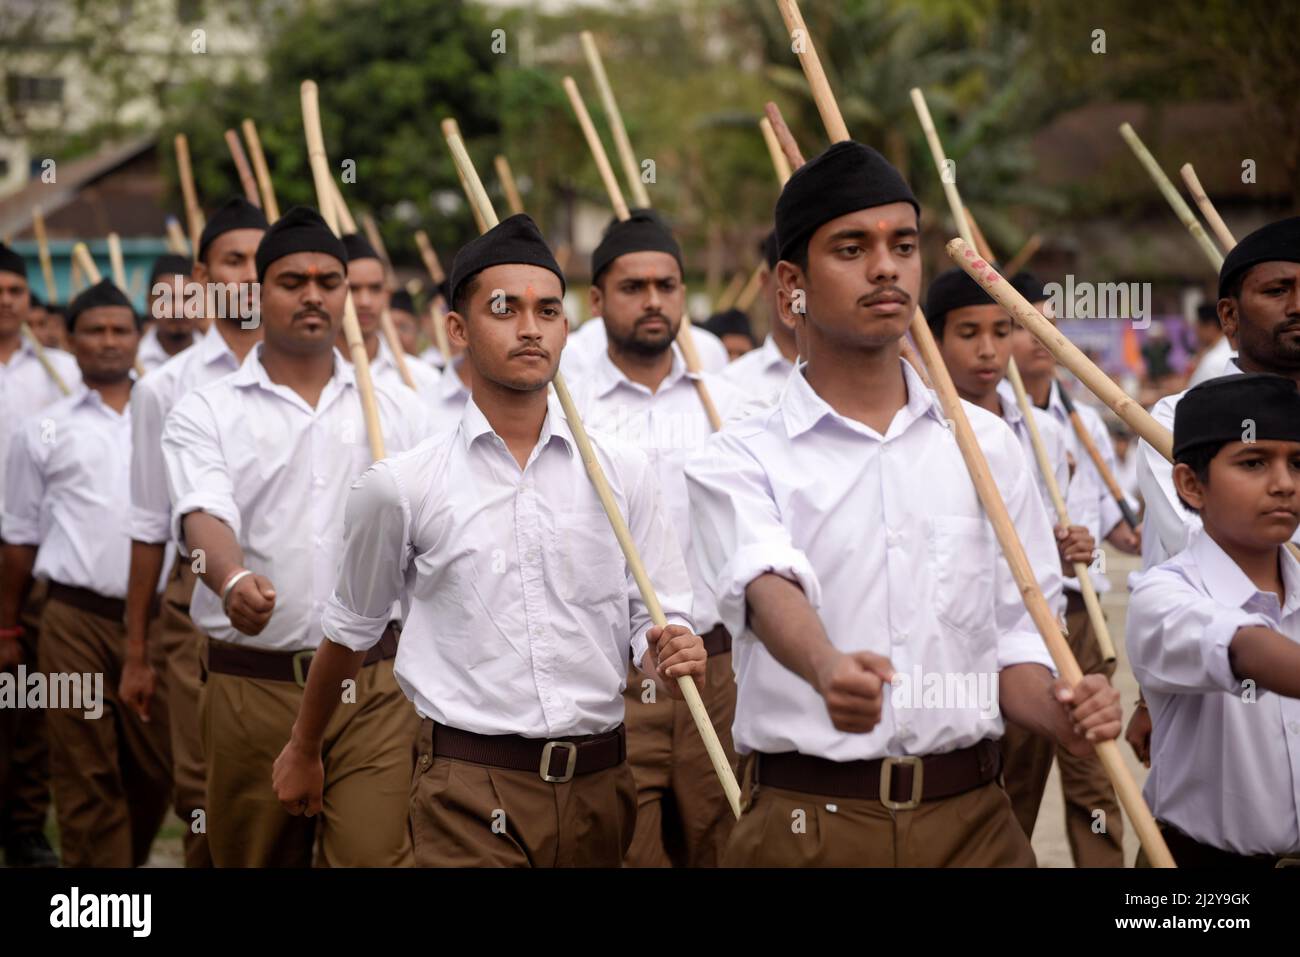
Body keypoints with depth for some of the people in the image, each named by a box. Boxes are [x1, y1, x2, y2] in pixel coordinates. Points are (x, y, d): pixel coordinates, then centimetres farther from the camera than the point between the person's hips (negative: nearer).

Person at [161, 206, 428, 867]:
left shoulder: (395, 412, 10)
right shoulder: (205, 414, 2)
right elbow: (203, 516, -16)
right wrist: (232, 581, -38)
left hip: (373, 685, 1)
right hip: (251, 685, -1)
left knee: (376, 856, -9)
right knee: (254, 859, 10)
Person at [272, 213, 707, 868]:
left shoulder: (623, 474, 5)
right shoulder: (401, 487, 0)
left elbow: (656, 620, 9)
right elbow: (350, 632, 14)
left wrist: (672, 652, -14)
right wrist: (302, 750, 24)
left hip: (598, 788, 3)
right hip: (469, 794, -2)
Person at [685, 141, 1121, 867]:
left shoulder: (989, 446, 9)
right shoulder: (738, 461, -1)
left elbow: (1014, 638, 9)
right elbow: (768, 587, -21)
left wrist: (1063, 712, -12)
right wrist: (828, 668, -42)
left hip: (974, 818, 3)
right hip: (808, 823, -2)